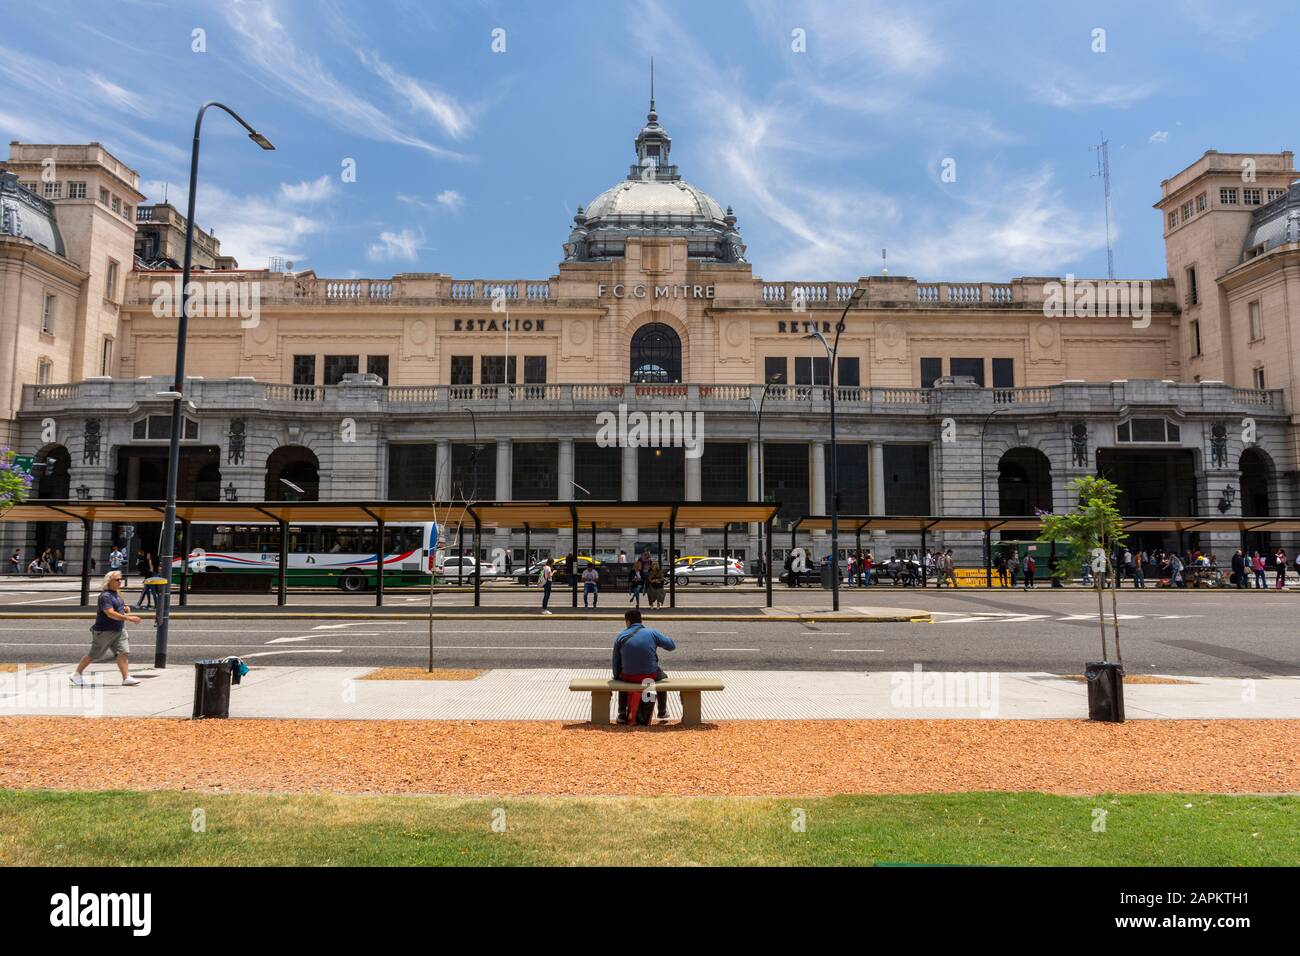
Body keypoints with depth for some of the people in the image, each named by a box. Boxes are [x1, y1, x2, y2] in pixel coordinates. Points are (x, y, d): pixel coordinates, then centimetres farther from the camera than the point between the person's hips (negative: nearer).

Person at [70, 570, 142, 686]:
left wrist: (124, 609, 6)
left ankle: (126, 678, -6)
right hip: (104, 631, -8)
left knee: (123, 652, -4)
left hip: (119, 630, 8)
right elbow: (110, 613, -29)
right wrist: (129, 618, -35)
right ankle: (76, 674, 26)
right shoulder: (105, 596, -18)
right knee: (94, 655, 6)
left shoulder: (116, 593, 11)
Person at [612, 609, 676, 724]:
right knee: (662, 676, 34)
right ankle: (662, 712, 45)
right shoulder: (652, 633, -4)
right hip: (651, 676, -1)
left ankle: (622, 714, 36)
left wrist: (616, 676, 19)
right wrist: (657, 642, 20)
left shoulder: (620, 636, -1)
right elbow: (672, 645, 2)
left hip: (629, 677, 1)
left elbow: (615, 662, 3)